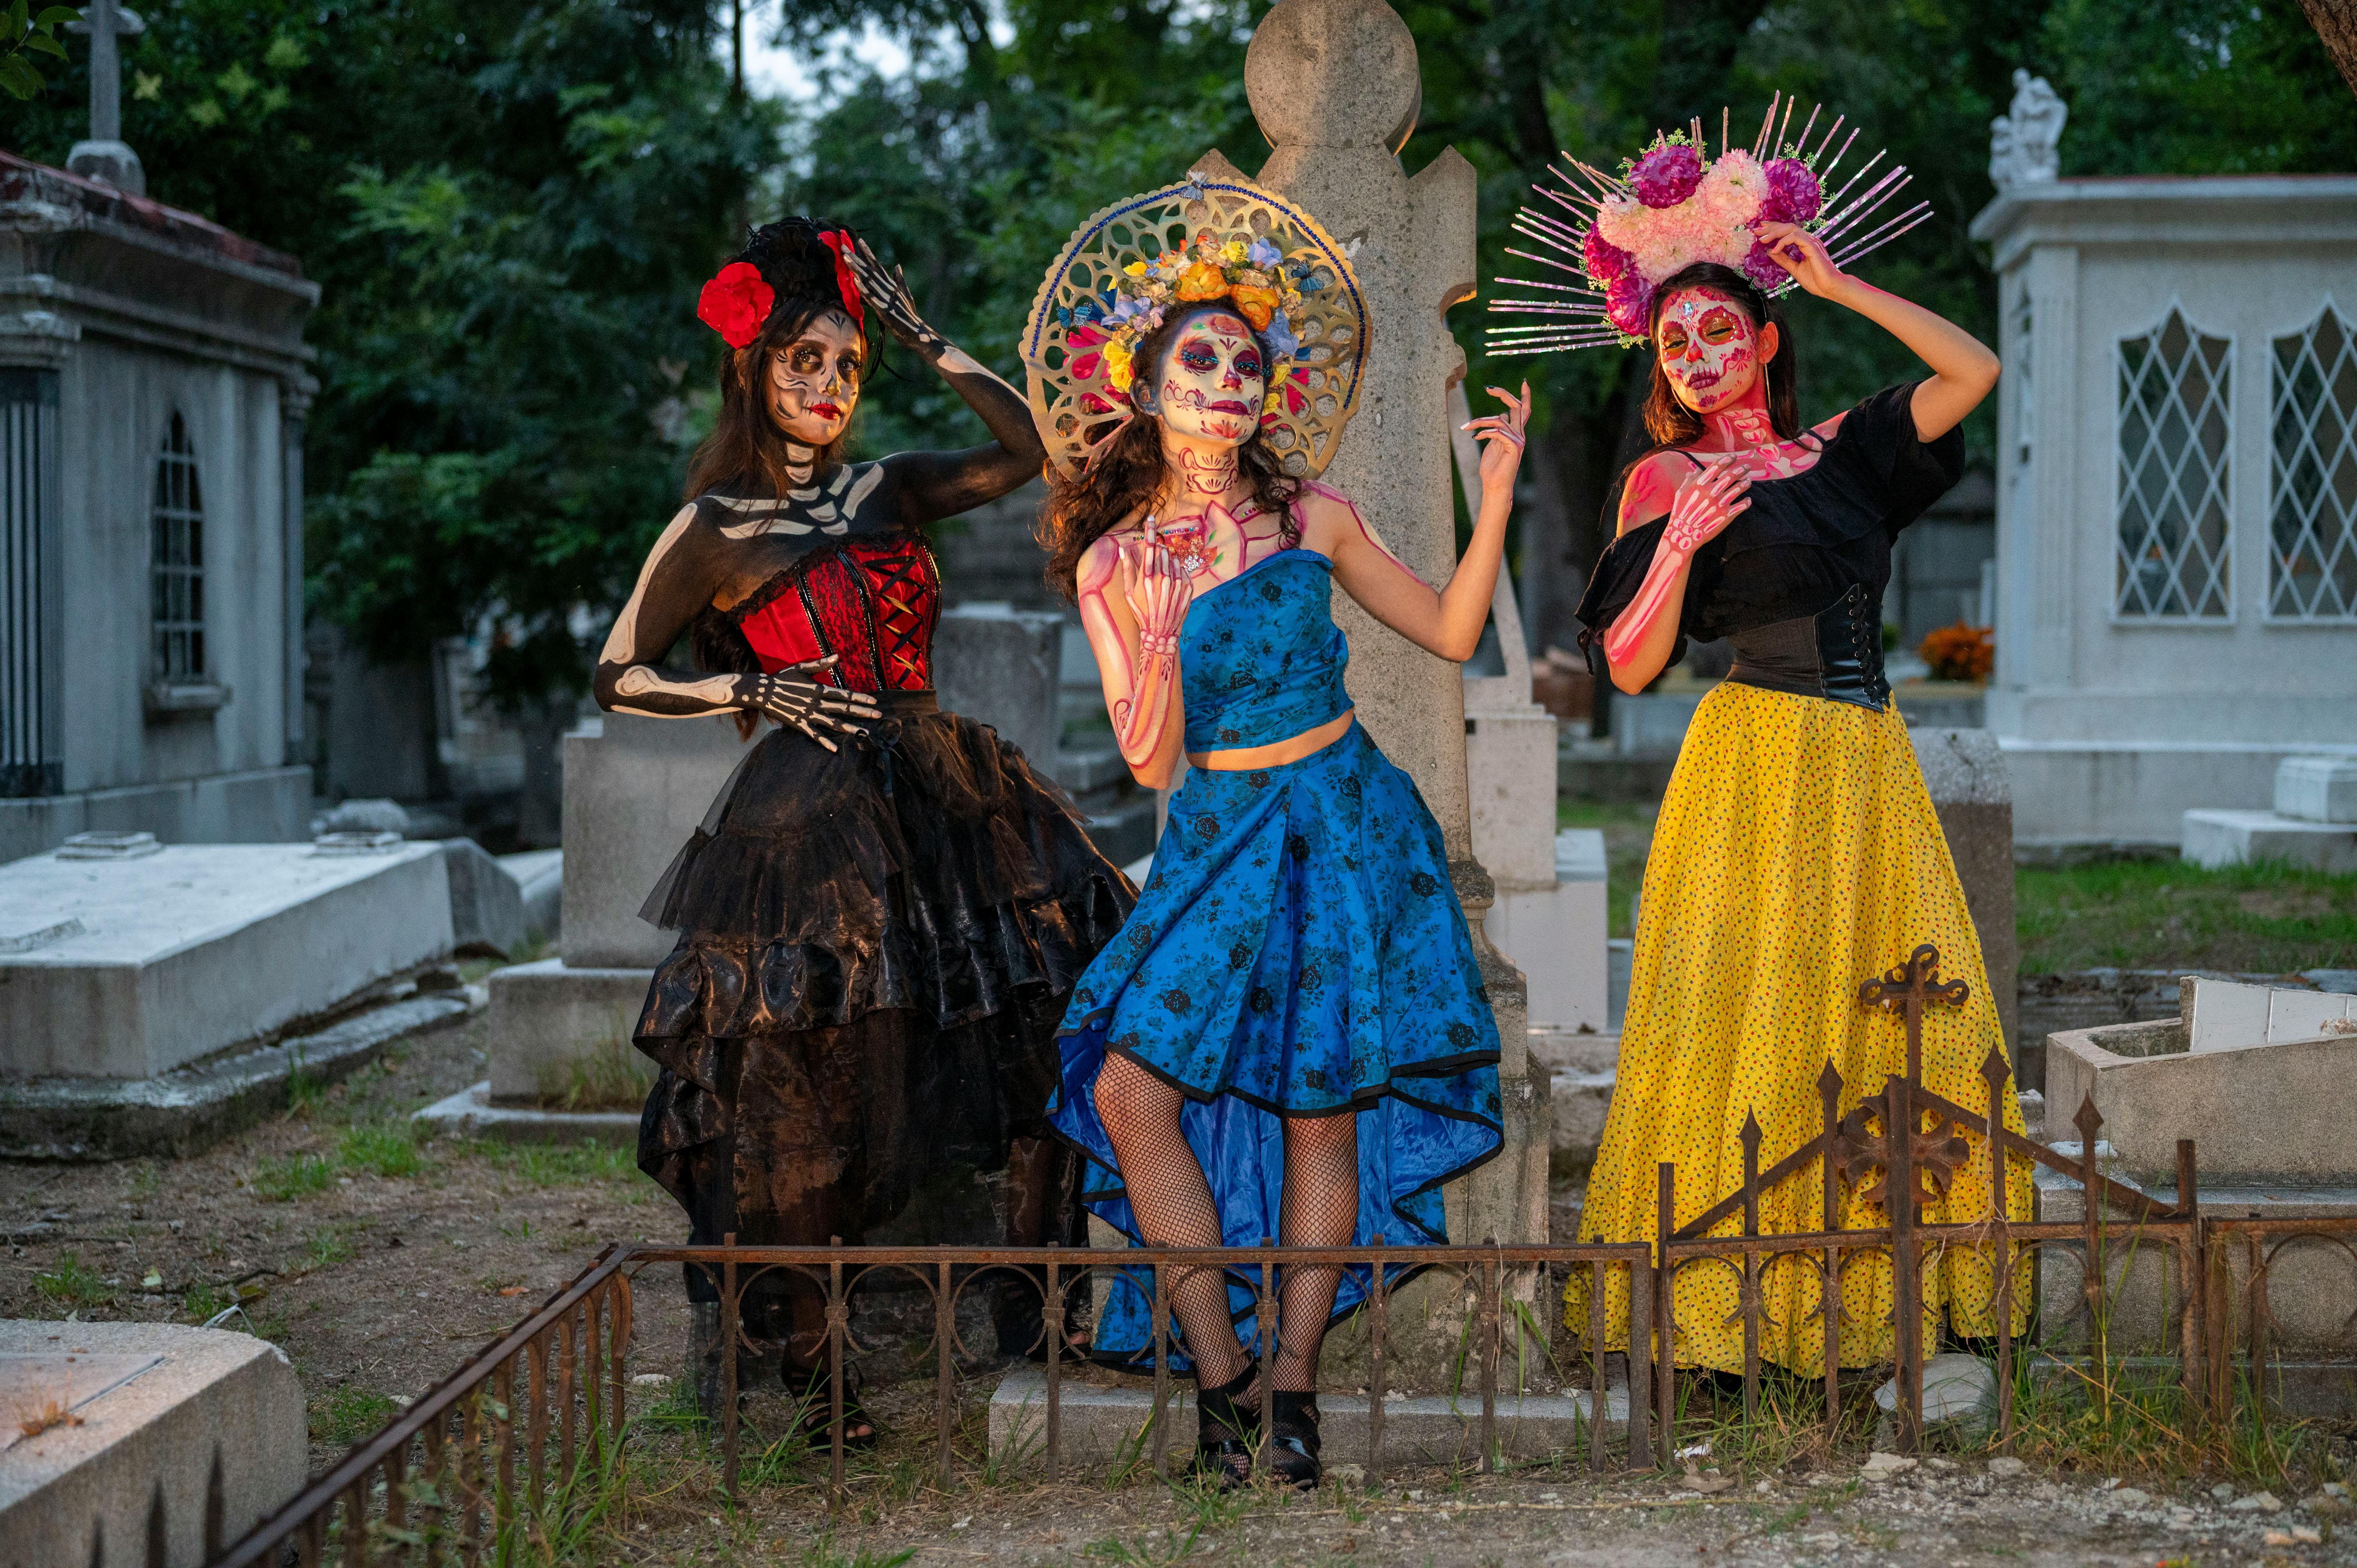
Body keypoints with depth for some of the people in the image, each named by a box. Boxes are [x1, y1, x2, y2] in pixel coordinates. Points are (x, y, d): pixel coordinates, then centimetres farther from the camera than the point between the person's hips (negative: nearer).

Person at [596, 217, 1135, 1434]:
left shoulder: (886, 491, 12)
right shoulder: (714, 532, -1)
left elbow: (1031, 449, 5)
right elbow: (619, 678, 2)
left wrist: (926, 342, 4)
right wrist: (758, 692, -9)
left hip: (948, 804, 5)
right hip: (811, 823, -5)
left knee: (1030, 1051, 0)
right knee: (810, 1087, -3)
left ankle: (1036, 1308, 11)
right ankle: (798, 1361, 11)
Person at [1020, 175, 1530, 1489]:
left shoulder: (1315, 519, 2)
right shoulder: (1116, 564, 1)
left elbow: (1452, 632, 7)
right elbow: (1153, 763, -3)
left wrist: (1498, 493, -1)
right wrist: (1161, 639, -20)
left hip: (1345, 831, -1)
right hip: (1219, 844, 1)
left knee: (1320, 1115, -1)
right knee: (1132, 1089, -12)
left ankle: (1294, 1377, 10)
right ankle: (1220, 1363, 0)